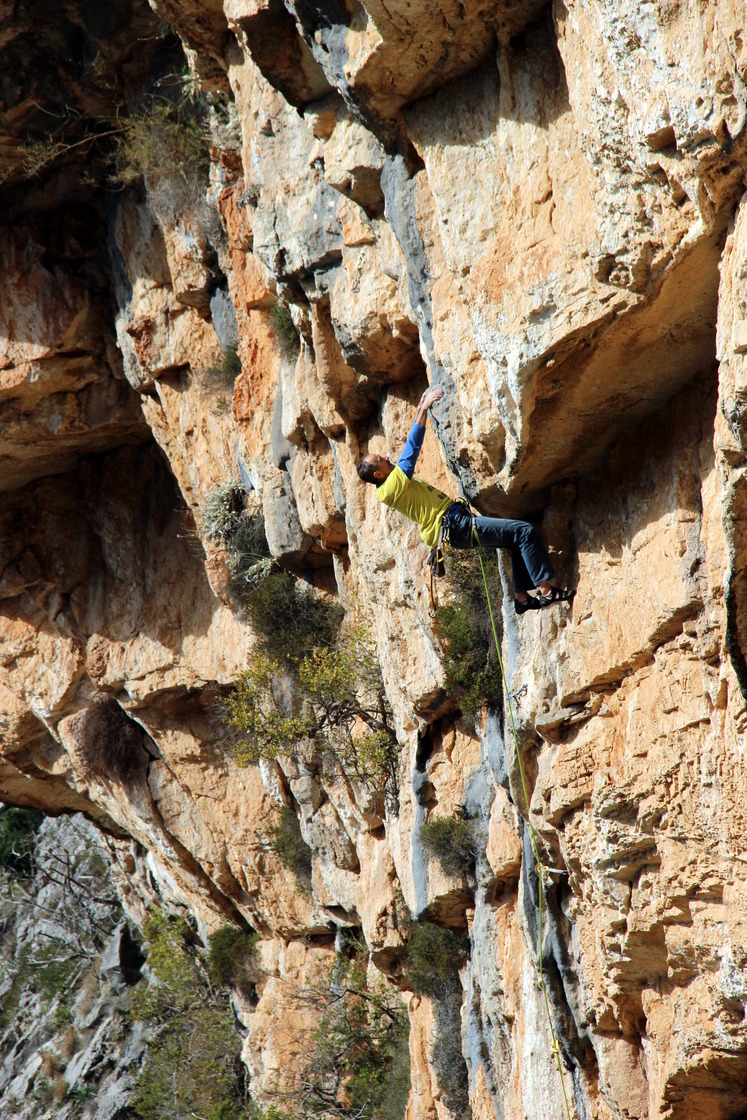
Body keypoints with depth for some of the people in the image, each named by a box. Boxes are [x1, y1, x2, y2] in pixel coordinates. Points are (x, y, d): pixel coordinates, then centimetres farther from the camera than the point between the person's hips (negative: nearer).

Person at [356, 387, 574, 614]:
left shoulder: (396, 481, 13)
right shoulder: (390, 488, -15)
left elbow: (411, 447, 22)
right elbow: (411, 449, -20)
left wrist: (421, 407, 20)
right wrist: (423, 409, -19)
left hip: (458, 520, 11)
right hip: (457, 527, -11)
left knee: (518, 539, 16)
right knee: (525, 531, -13)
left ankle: (521, 597, 15)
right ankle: (546, 590, -12)